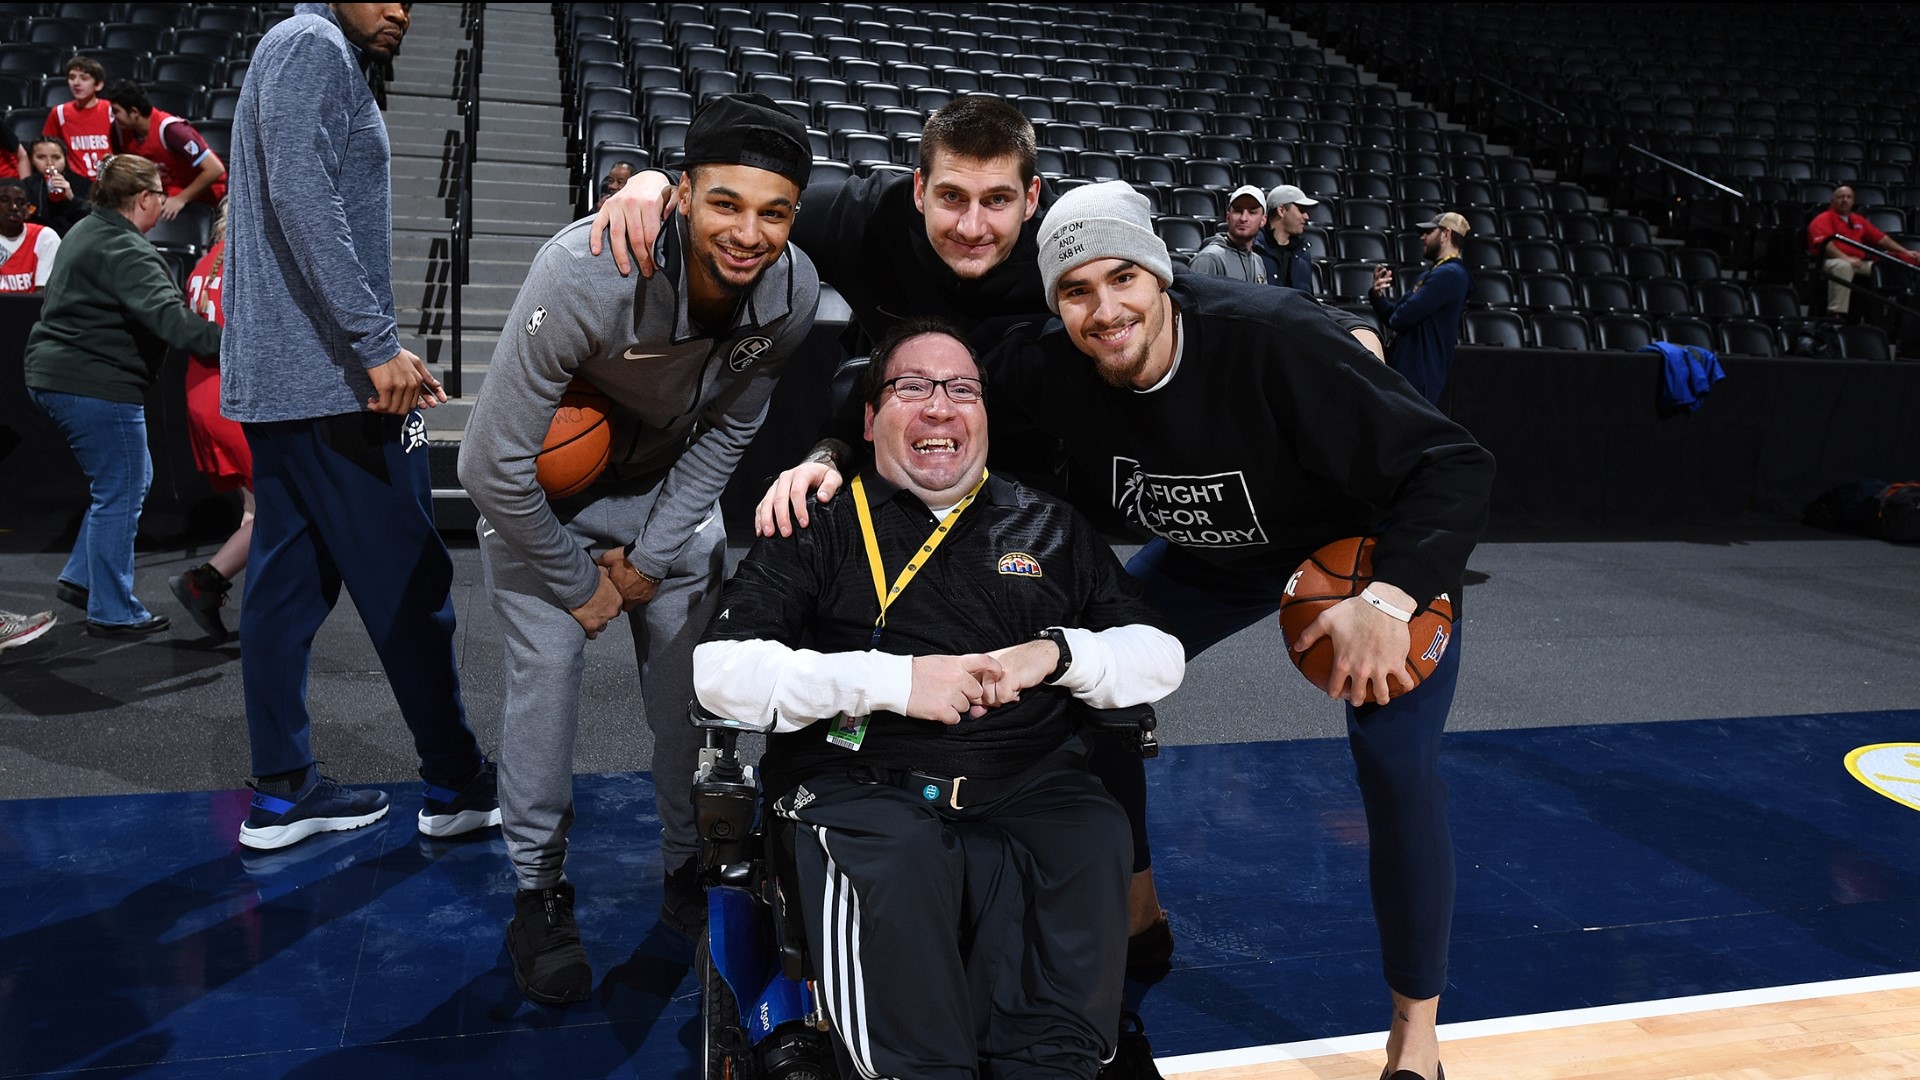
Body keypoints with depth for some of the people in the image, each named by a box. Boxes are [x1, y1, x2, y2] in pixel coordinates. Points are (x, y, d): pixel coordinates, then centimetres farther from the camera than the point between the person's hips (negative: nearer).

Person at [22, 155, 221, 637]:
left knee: (131, 479, 20)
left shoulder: (89, 232, 15)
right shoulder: (123, 251, -19)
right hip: (96, 385, -11)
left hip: (57, 375, 11)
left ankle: (79, 578, 24)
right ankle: (112, 612, 6)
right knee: (120, 495, -2)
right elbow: (166, 316, -32)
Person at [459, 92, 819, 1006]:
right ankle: (538, 892, 10)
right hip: (538, 491, -3)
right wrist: (578, 581, -17)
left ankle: (689, 875, 20)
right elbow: (494, 465, -29)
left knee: (695, 677, 0)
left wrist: (650, 556, -9)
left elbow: (726, 434, -6)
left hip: (671, 484, 4)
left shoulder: (792, 290, -23)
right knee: (547, 667, -10)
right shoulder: (585, 275, -37)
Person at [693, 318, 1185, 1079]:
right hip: (866, 788, -2)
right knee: (896, 860, -34)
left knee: (1094, 838, -29)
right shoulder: (822, 527, 10)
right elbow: (717, 672, -1)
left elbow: (1162, 657, 17)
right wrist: (891, 680, -11)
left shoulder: (1047, 526, 19)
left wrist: (1056, 653, -5)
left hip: (1028, 787, 2)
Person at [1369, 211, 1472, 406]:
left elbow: (1402, 317, -23)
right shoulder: (1434, 274, 21)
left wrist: (1394, 316, 1)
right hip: (1408, 369, 10)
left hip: (1419, 375, -10)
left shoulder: (1449, 274, -15)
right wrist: (1378, 295, -3)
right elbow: (1394, 313, 18)